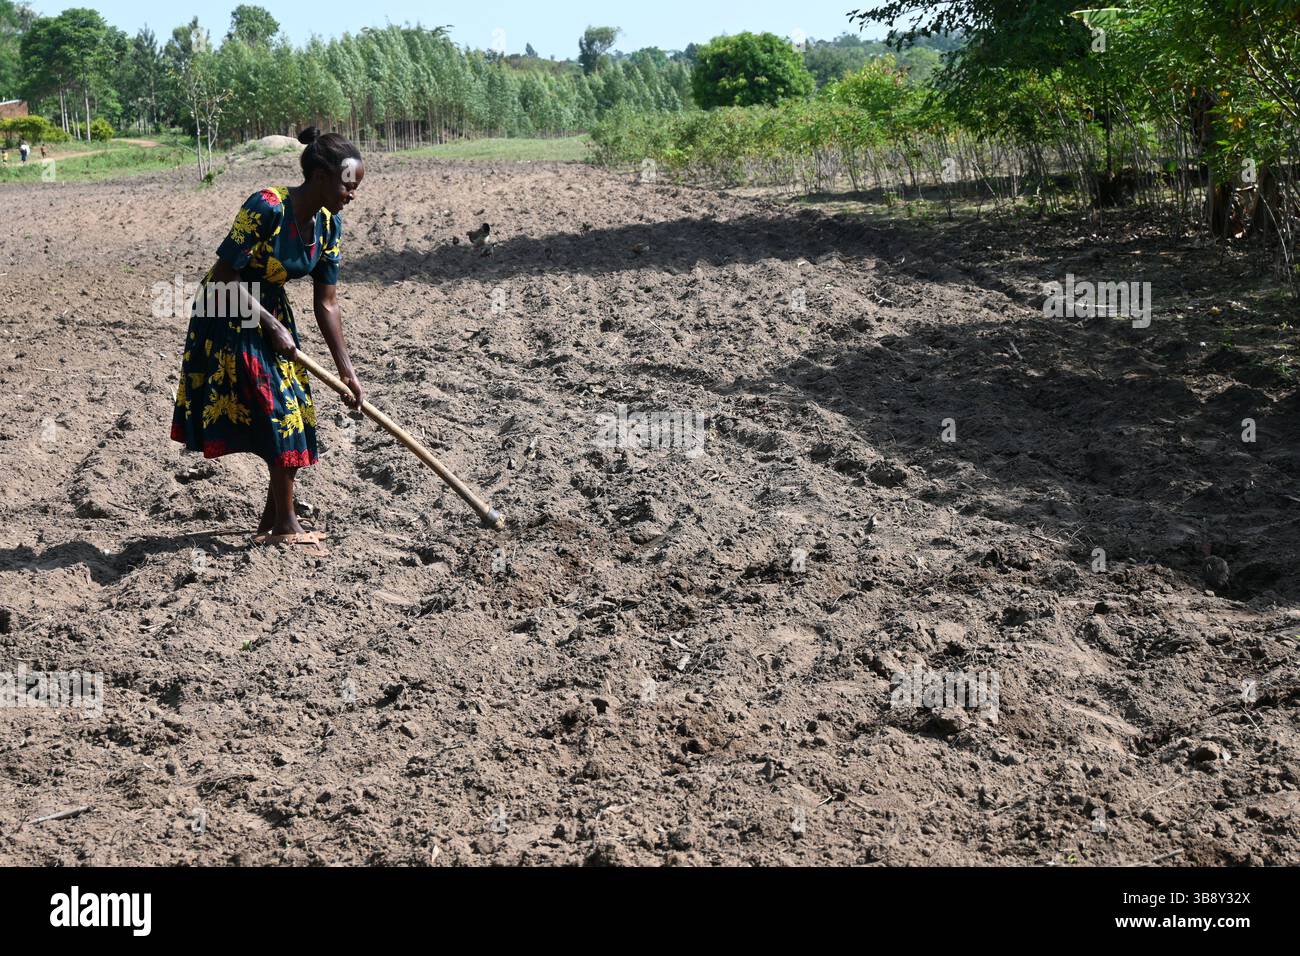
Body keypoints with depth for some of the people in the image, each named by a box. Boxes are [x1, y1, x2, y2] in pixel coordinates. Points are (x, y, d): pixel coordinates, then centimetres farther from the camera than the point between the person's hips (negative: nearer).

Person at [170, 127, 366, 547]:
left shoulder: (329, 225, -4)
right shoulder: (266, 207, -26)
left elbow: (326, 304, 0)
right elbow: (225, 277, -22)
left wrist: (346, 370, -2)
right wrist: (272, 327, -20)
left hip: (272, 314, 8)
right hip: (230, 318, -8)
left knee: (295, 416, 7)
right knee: (277, 415, -9)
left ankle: (271, 523, 19)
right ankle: (284, 524, 2)